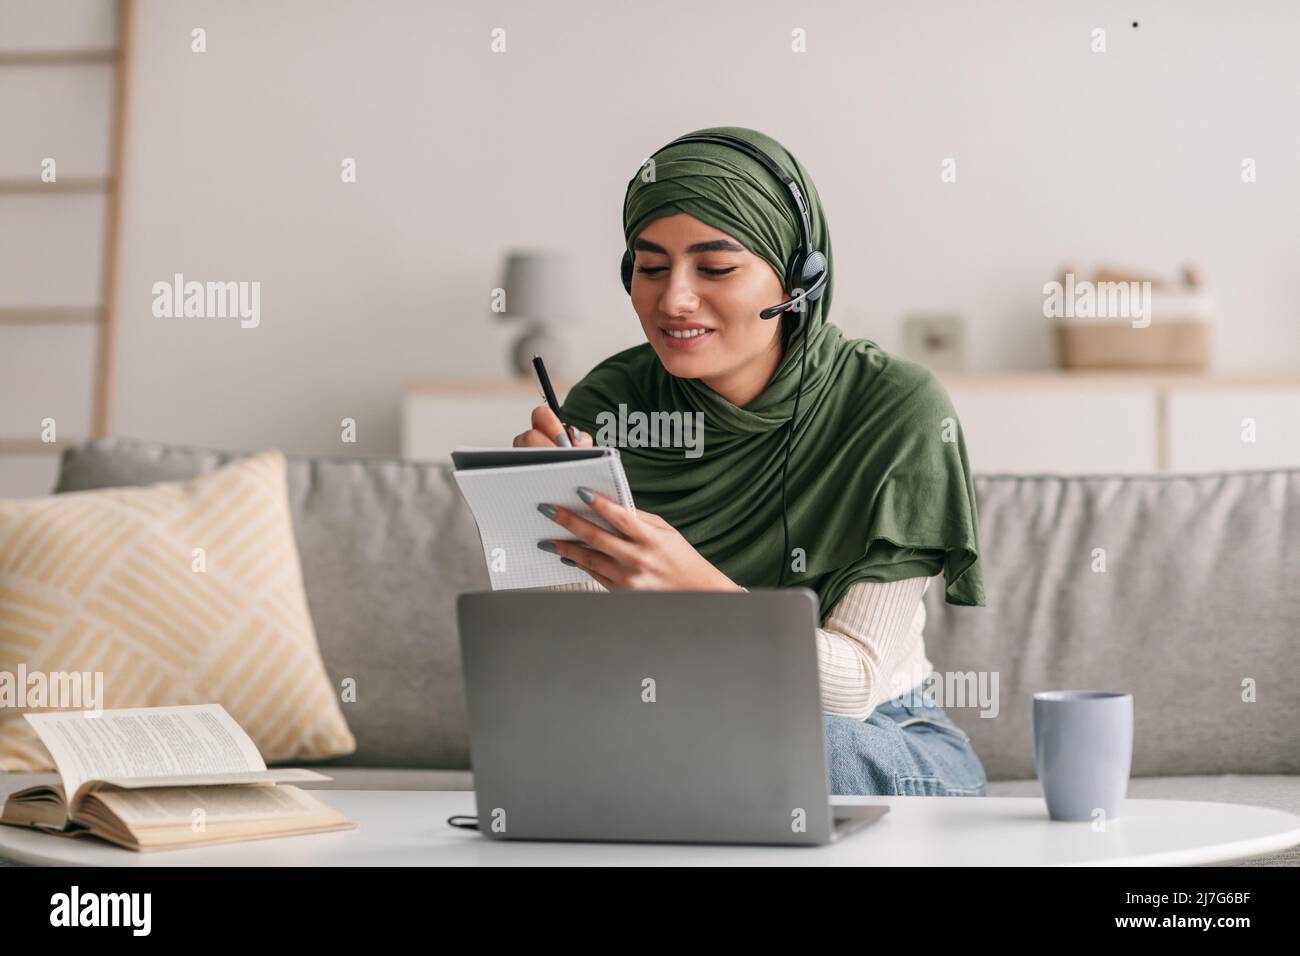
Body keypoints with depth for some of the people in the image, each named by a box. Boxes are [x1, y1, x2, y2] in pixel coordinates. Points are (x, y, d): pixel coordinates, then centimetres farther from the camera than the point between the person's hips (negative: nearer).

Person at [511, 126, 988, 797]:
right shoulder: (608, 407, -7)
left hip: (886, 755, -1)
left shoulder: (899, 409, -16)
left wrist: (693, 585, -36)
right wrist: (572, 528, -28)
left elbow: (853, 684, -19)